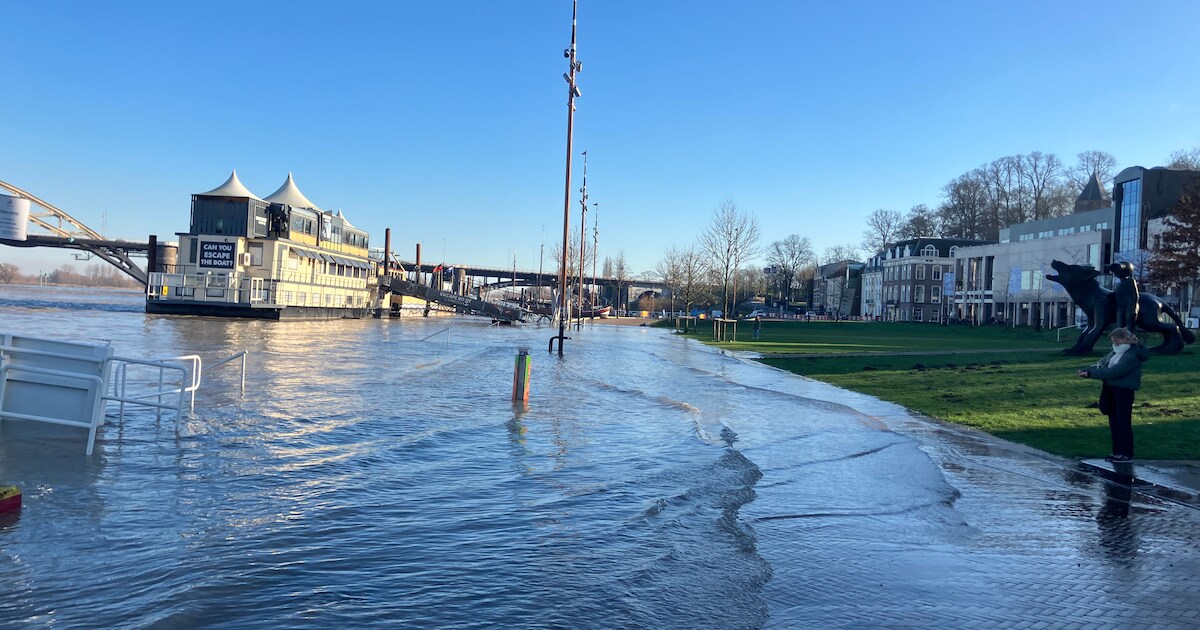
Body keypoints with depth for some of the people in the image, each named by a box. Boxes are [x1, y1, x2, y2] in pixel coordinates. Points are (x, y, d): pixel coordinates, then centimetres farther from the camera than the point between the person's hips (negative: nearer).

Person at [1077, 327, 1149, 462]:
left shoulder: (1133, 355, -16)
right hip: (1111, 389, 8)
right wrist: (1086, 370, -5)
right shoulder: (1115, 353, 11)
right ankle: (1117, 452, 20)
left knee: (1123, 422, -2)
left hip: (1124, 391, -8)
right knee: (1114, 422, 12)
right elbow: (1101, 364, 13)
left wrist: (1091, 373, -25)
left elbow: (1114, 371, -24)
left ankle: (1127, 454, 6)